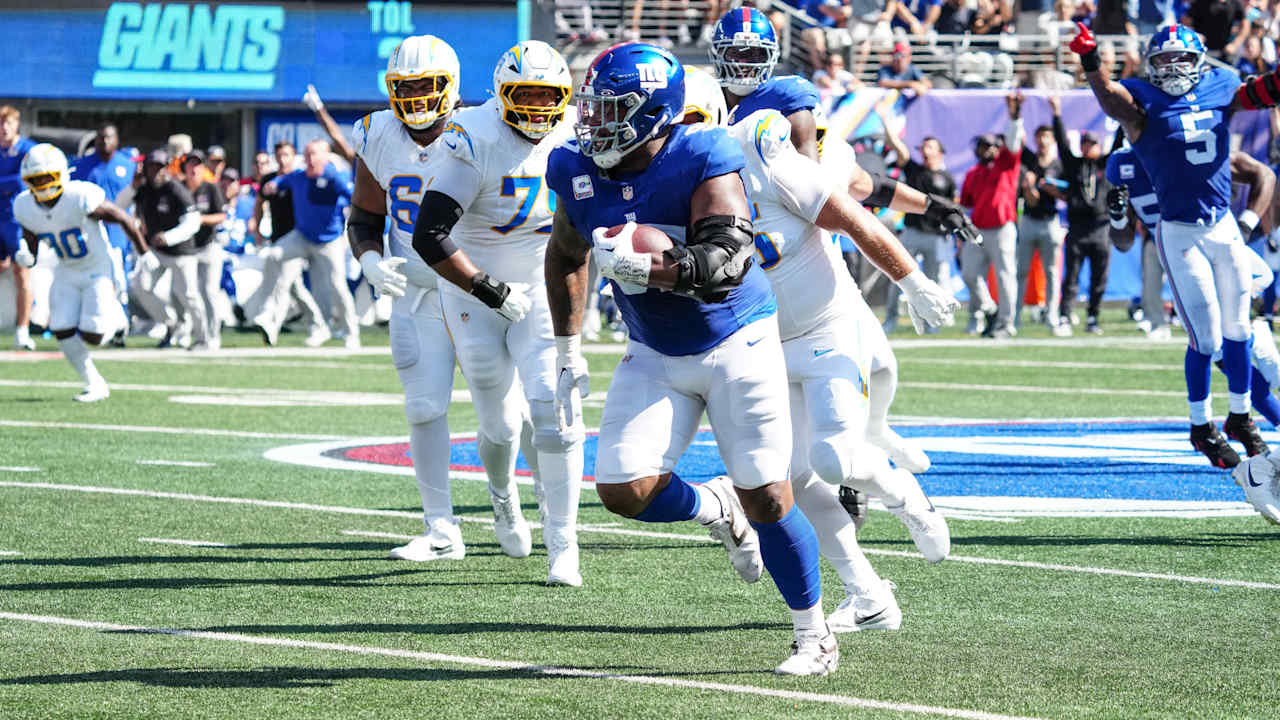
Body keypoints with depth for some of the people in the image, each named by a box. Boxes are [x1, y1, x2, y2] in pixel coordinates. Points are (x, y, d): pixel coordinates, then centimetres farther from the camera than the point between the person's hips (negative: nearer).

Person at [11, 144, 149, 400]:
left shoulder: (82, 199, -28)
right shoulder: (25, 208, -11)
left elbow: (124, 219, -15)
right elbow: (31, 245, 4)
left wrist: (145, 254, -4)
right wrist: (25, 258, -22)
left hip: (98, 271, -5)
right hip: (67, 274, 5)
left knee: (91, 336, -11)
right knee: (64, 334, -6)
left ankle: (113, 315, 26)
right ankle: (95, 385, 15)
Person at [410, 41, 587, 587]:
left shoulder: (572, 140, -5)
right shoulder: (477, 143, -21)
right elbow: (429, 237, -25)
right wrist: (490, 291, -24)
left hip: (542, 291, 3)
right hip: (475, 291, -3)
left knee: (554, 413, -13)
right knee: (501, 427, 5)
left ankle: (562, 547, -5)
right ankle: (503, 496, 40)